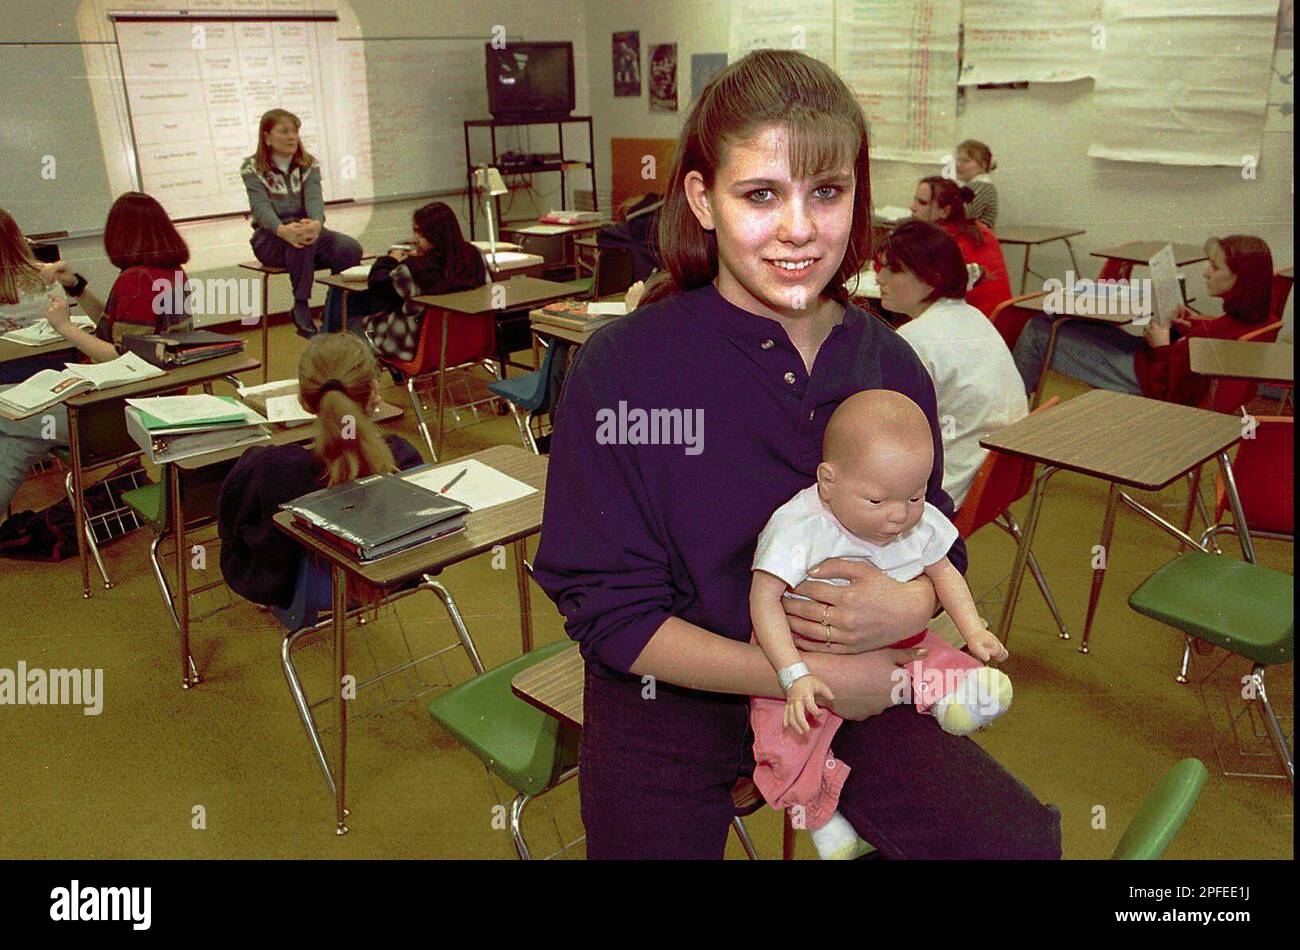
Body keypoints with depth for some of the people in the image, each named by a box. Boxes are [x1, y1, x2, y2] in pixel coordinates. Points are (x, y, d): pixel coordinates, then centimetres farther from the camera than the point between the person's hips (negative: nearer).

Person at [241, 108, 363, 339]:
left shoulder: (309, 164, 6)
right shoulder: (252, 169, -2)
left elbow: (314, 198, -12)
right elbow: (261, 207, -18)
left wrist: (316, 223, -37)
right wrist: (283, 230, -42)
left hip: (307, 228, 3)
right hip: (270, 239, -3)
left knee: (351, 248, -26)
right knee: (300, 239, -39)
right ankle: (301, 307, -33)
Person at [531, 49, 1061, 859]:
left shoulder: (890, 365, -4)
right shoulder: (621, 368, -18)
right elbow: (610, 612, -16)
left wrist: (912, 604, -18)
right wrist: (810, 675, -21)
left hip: (852, 690, 3)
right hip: (668, 705, -2)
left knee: (1019, 839, -4)